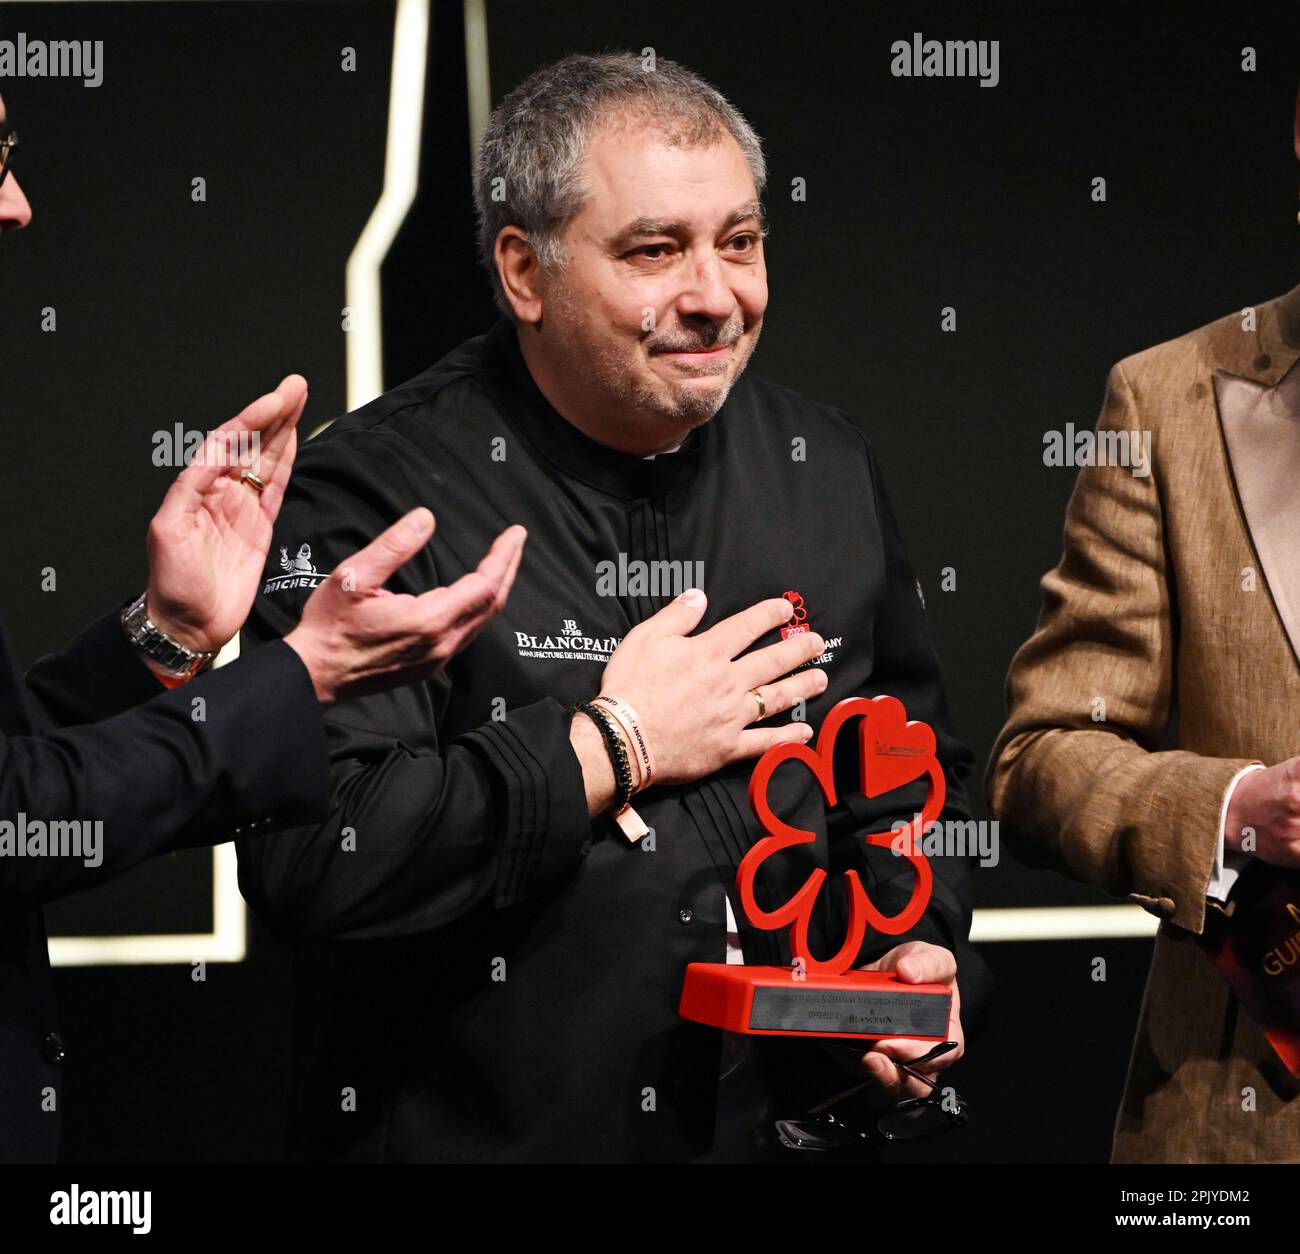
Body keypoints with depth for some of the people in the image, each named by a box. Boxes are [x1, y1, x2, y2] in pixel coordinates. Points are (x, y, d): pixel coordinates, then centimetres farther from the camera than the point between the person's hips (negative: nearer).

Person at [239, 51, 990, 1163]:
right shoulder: (373, 489, -15)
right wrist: (609, 748, -20)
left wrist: (919, 948, -5)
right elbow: (300, 853, -25)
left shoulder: (828, 474, 4)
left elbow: (909, 779, 14)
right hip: (466, 1134, -5)